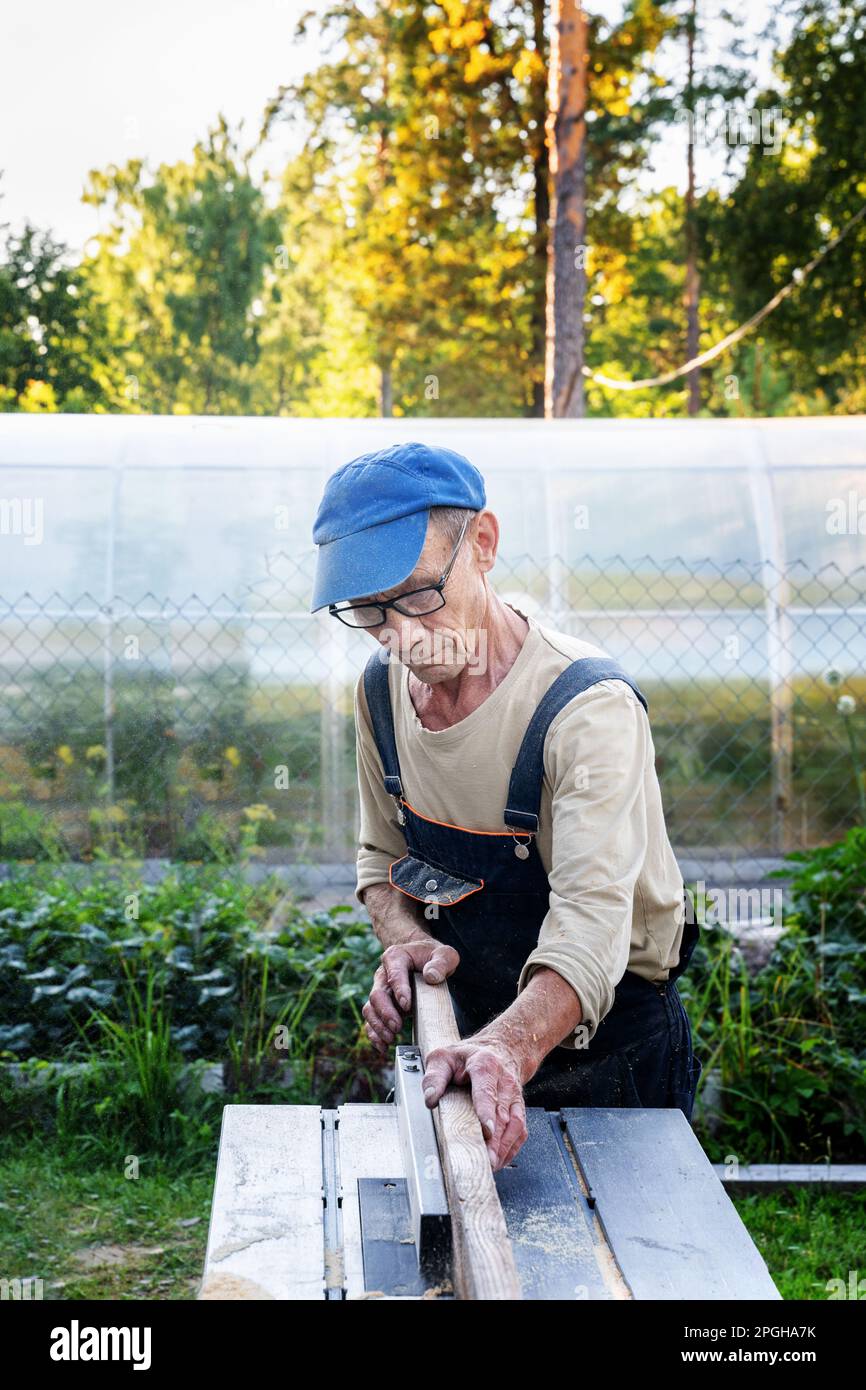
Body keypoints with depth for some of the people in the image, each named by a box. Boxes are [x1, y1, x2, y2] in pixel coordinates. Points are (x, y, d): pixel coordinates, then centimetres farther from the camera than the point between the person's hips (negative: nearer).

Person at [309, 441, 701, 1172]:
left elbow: (590, 923, -38)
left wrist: (510, 1048, -56)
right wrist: (407, 940, -17)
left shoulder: (589, 706, -29)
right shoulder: (382, 687, -7)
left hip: (610, 1047, -6)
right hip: (473, 1037, 6)